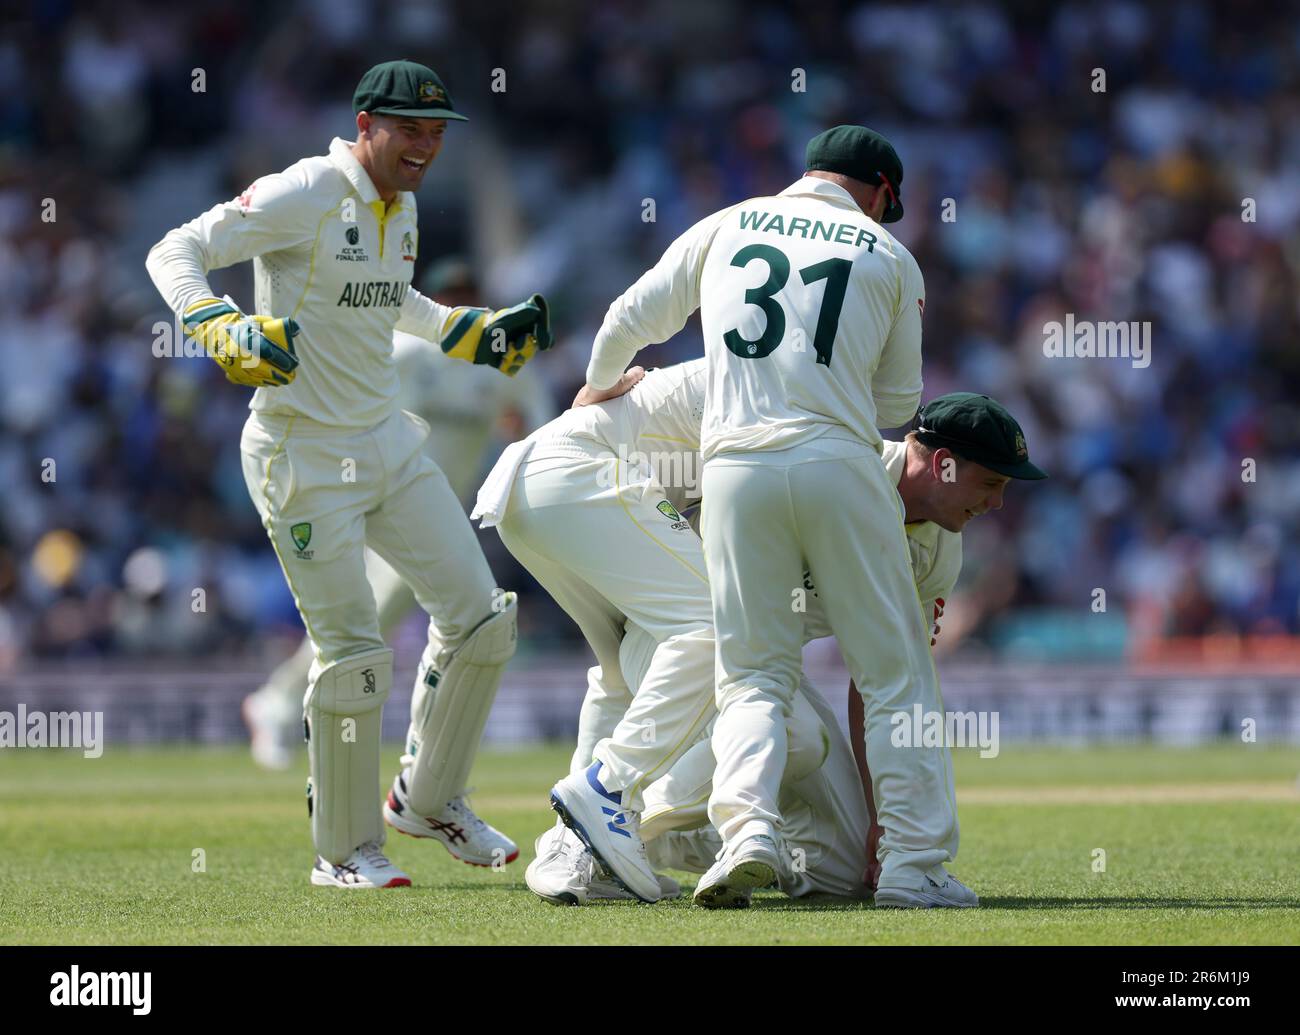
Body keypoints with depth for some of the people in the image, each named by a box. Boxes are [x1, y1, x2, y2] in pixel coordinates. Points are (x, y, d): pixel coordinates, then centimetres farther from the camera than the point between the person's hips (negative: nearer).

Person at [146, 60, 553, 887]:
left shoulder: (402, 208, 10)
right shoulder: (307, 194, -16)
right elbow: (175, 253, -19)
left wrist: (478, 334, 23)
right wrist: (222, 329, -35)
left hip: (386, 441, 8)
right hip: (304, 455, -8)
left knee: (481, 616, 7)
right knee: (354, 651, -7)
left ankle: (429, 799, 25)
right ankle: (345, 849, 10)